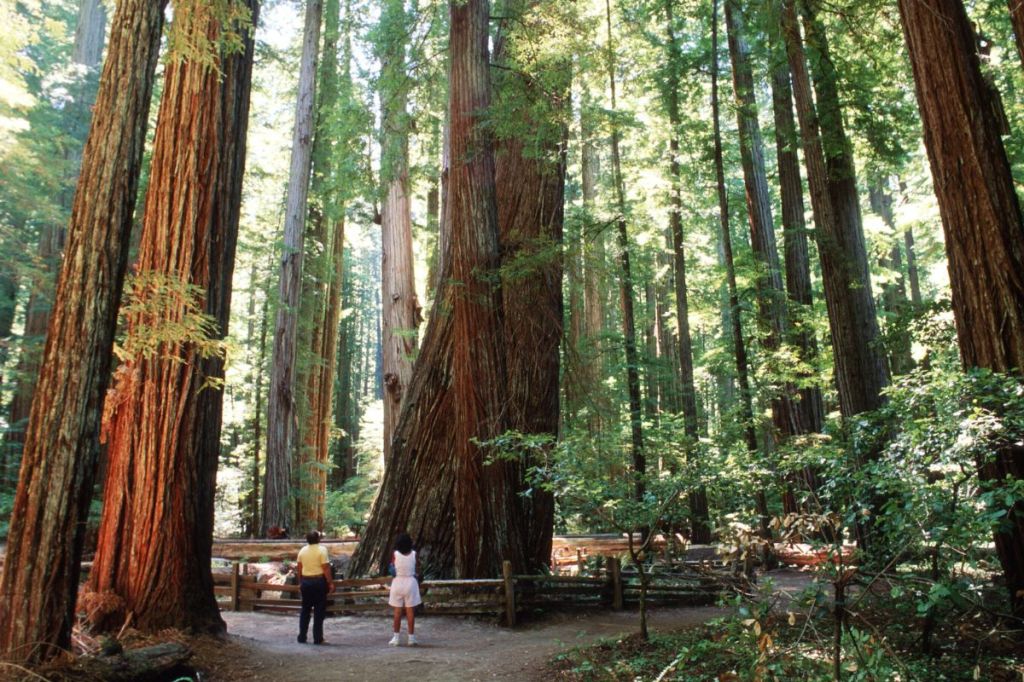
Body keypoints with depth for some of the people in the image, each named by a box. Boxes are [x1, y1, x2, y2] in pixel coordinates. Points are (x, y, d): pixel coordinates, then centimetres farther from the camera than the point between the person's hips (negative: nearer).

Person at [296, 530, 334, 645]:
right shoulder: (322, 549, -12)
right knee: (319, 611, 4)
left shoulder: (302, 550, 4)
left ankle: (302, 637, 17)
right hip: (319, 581, -5)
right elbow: (326, 568, -14)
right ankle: (317, 638, 6)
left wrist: (300, 583, 18)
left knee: (305, 610, 14)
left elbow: (299, 569, 8)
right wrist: (330, 583, -9)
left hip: (305, 581, 5)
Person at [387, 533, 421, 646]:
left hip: (398, 582, 0)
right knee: (410, 611, 6)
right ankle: (411, 638, 10)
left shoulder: (395, 554, -10)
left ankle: (396, 637, 13)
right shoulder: (414, 554, -9)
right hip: (410, 582, 0)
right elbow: (416, 569, -2)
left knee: (397, 611, 9)